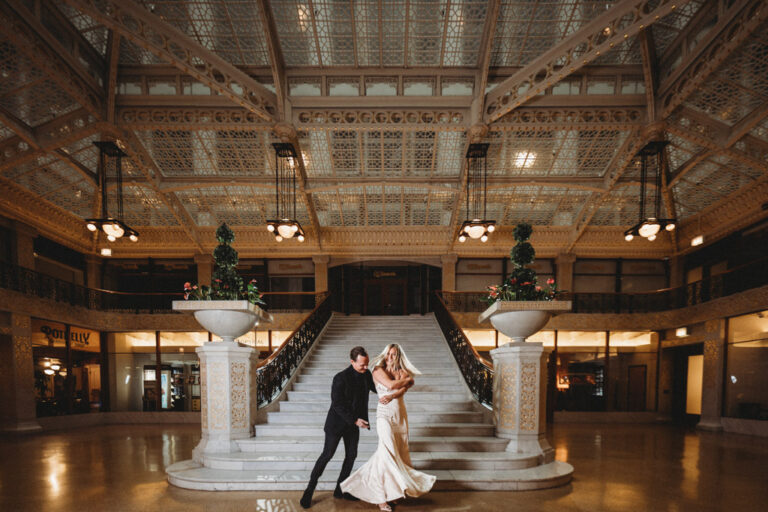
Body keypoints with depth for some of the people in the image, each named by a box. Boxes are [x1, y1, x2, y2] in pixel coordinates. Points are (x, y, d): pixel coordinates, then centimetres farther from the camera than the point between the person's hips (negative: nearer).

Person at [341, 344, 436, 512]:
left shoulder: (402, 372, 8)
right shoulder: (378, 370, -3)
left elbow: (403, 389, -9)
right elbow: (390, 385, -18)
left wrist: (391, 396, -28)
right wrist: (407, 381, -4)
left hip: (400, 414, 5)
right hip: (385, 415, -5)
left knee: (400, 451, 5)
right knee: (388, 452, -12)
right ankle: (381, 497, -6)